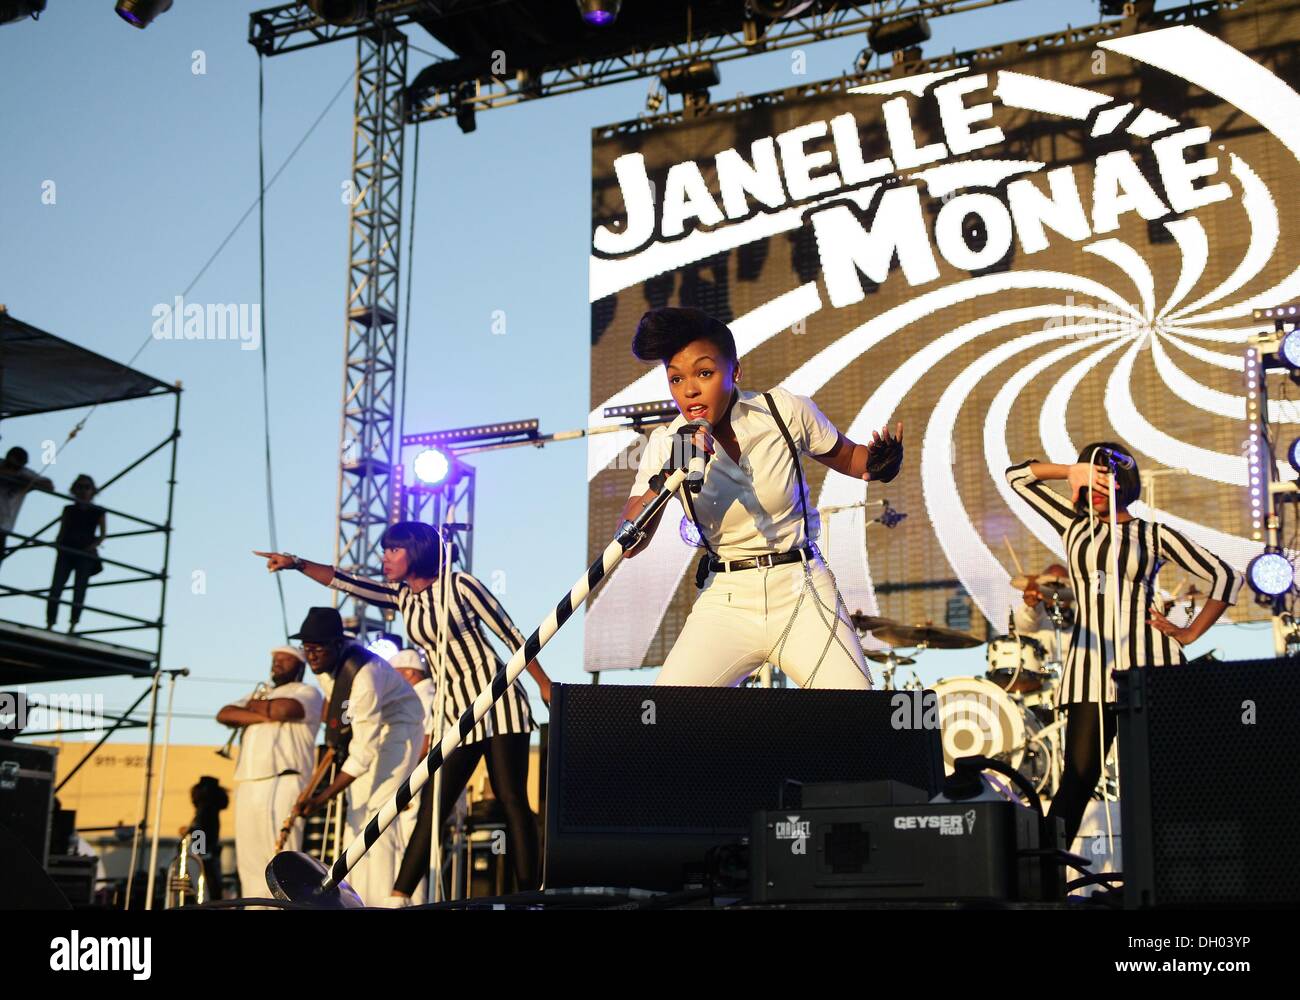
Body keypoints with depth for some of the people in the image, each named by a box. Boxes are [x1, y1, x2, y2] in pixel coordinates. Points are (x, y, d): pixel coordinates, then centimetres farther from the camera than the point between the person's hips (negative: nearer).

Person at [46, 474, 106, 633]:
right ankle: (49, 624, -13)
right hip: (66, 551, 2)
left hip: (85, 554, -2)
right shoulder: (69, 510, 17)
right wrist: (57, 544, -6)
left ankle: (73, 625, -12)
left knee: (79, 588, -10)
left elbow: (103, 534, 5)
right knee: (56, 587, -10)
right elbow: (62, 532, 14)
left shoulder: (98, 512, 10)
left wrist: (94, 545, -13)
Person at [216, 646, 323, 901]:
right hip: (248, 787, 7)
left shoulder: (307, 692, 9)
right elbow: (224, 715, 10)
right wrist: (262, 716, -4)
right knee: (250, 862, 3)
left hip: (283, 784, -7)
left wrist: (256, 706, 7)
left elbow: (283, 709, -13)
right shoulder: (259, 694, 29)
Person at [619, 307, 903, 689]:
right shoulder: (666, 445, -3)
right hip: (725, 600, 1)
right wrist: (663, 480, -28)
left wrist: (879, 463, -13)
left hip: (802, 590, -1)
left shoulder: (788, 412, -6)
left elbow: (847, 457, 11)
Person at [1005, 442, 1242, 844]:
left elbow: (1226, 577, 9)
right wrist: (1070, 471, 4)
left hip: (1147, 665, -1)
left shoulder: (1154, 535, 8)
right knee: (1078, 777, -7)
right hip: (1091, 666, 1)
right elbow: (1018, 477, 17)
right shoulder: (1074, 525, 16)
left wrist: (1189, 633, 4)